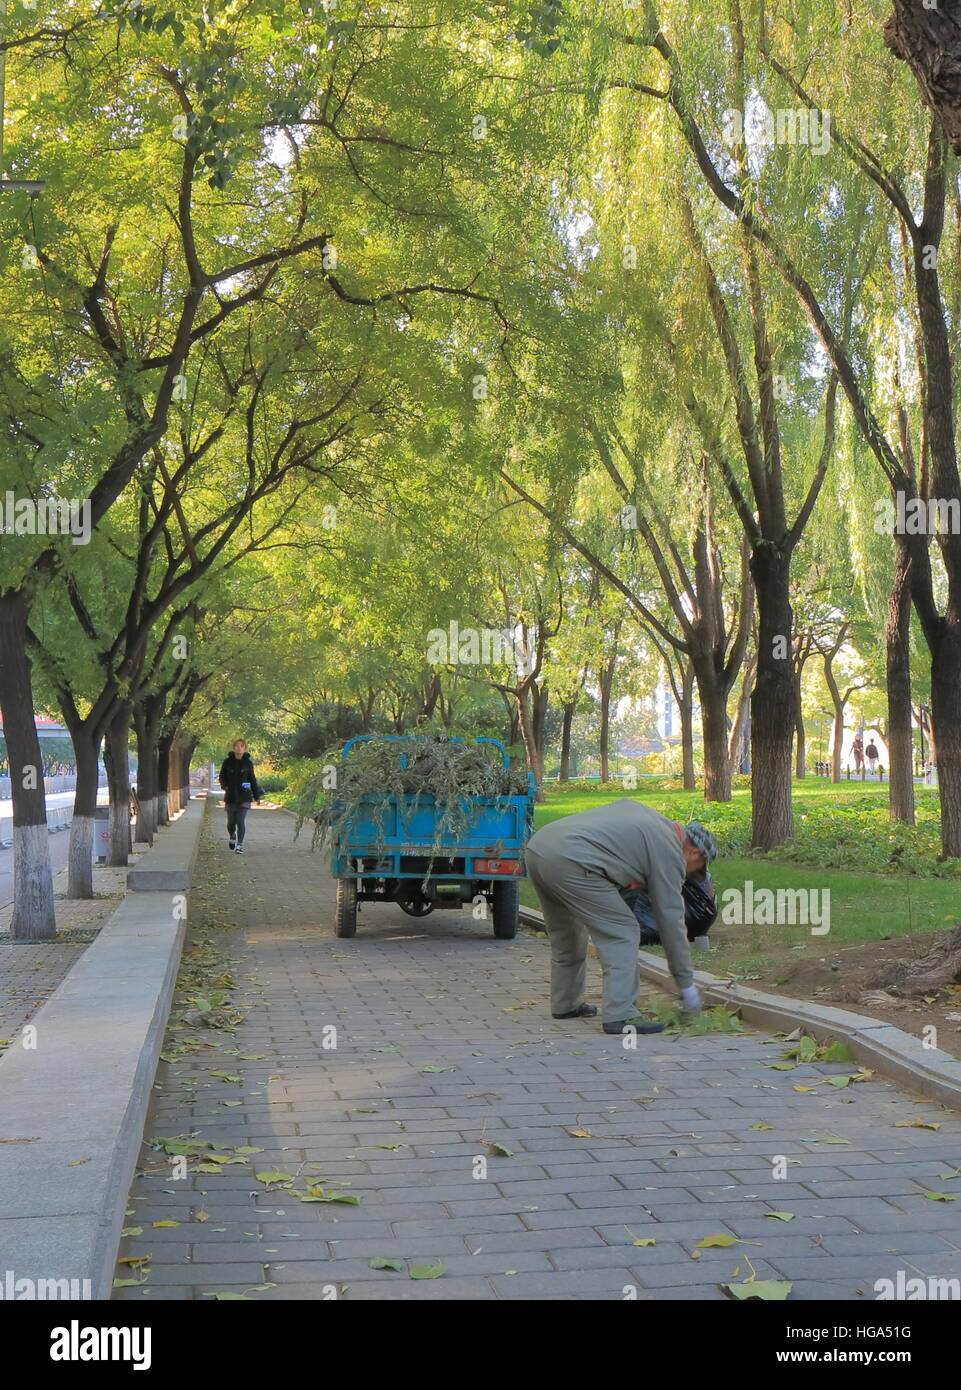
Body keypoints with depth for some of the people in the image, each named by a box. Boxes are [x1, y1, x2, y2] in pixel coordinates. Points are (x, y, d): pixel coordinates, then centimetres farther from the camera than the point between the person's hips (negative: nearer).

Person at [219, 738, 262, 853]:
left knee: (241, 821, -10)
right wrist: (225, 786, -12)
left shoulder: (248, 763, 3)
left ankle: (240, 844, -2)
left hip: (244, 797, -1)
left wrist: (257, 796, 7)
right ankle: (232, 836, 40)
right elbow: (222, 776, 9)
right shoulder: (227, 762, 3)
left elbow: (253, 780, 9)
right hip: (231, 796, 1)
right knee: (231, 821, 9)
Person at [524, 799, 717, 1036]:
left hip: (537, 844, 9)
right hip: (570, 861, -9)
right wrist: (686, 984, 15)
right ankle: (620, 1015, -6)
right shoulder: (670, 854, 5)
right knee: (622, 933, -1)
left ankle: (565, 1004, 35)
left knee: (566, 934, 25)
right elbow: (670, 921, 7)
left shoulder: (636, 809, 27)